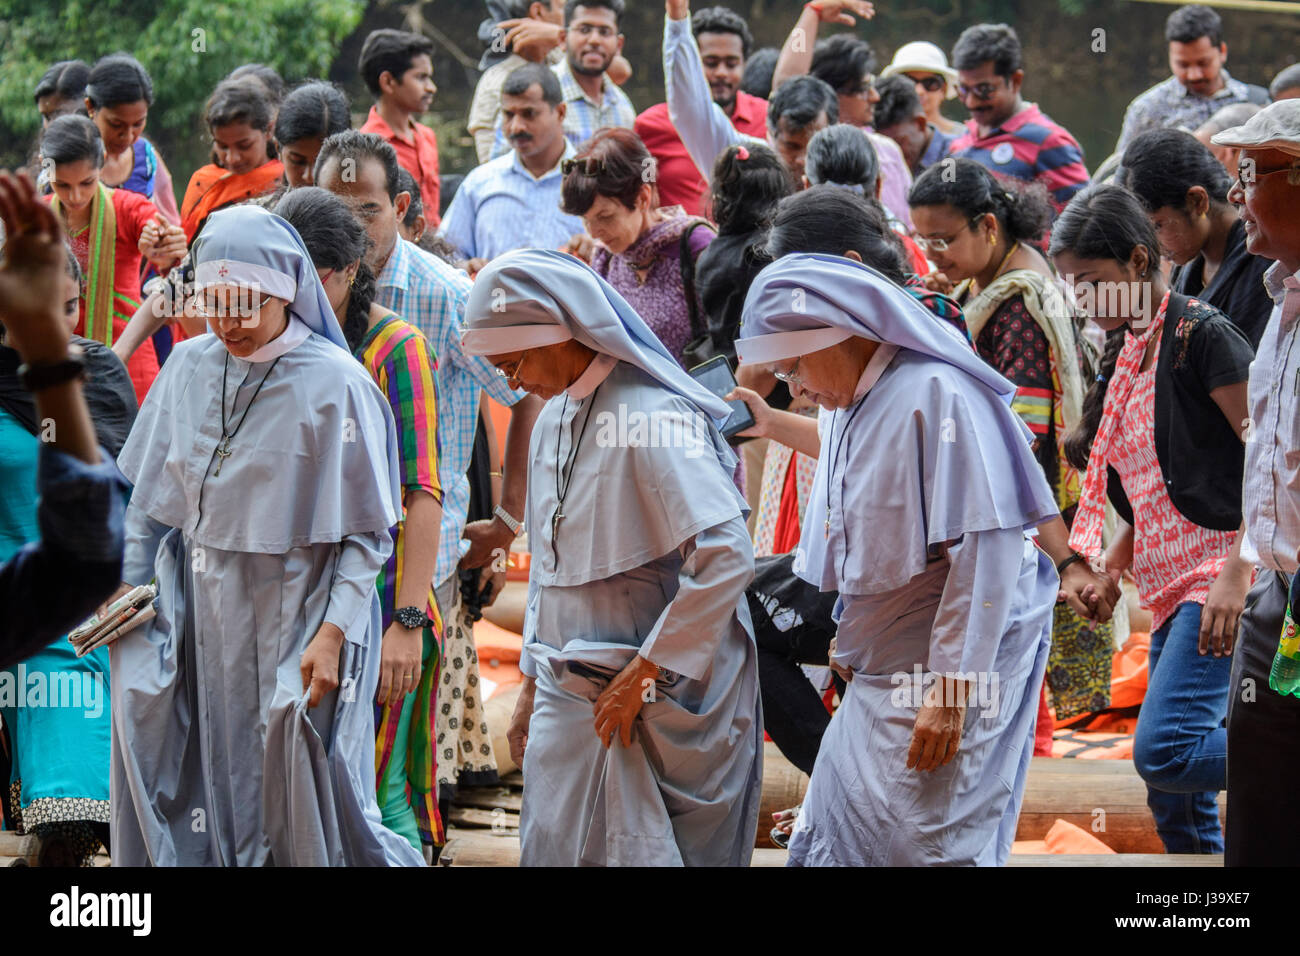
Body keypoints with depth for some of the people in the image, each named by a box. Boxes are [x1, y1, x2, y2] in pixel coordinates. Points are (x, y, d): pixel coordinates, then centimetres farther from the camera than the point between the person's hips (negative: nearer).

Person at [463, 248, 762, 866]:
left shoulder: (655, 418, -16)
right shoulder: (554, 417, 12)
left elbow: (726, 558, -23)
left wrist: (643, 674, -18)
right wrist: (533, 686, 20)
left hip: (653, 703, -8)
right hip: (569, 700, 8)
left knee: (633, 850, -4)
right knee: (554, 851, 5)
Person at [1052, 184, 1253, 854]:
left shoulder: (1199, 334, -10)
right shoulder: (1124, 354, 16)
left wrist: (1237, 570, -23)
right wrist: (1111, 564, 7)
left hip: (1223, 577, -9)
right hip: (1174, 586, 9)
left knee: (1164, 749, -24)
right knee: (1175, 802, 7)